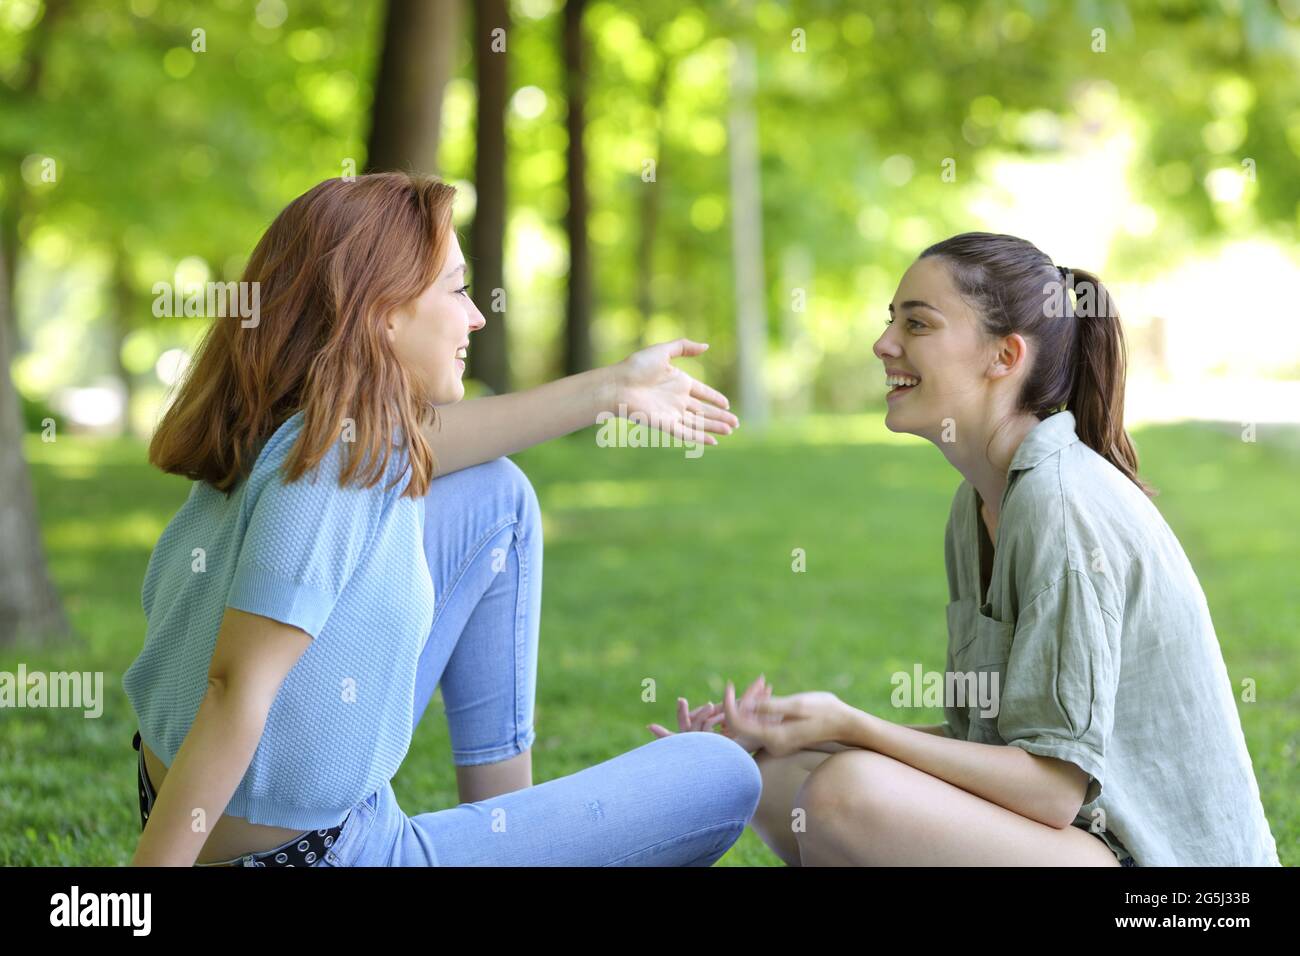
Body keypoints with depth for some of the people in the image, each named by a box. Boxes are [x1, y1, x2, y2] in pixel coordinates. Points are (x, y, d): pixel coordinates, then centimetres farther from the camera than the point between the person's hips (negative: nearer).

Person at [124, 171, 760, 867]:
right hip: (315, 853, -9)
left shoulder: (292, 421, 1)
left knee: (495, 498, 18)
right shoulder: (336, 462, -25)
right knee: (723, 779, -2)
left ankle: (503, 812, 20)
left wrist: (611, 388, 28)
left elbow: (412, 444, 20)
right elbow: (237, 693, -28)